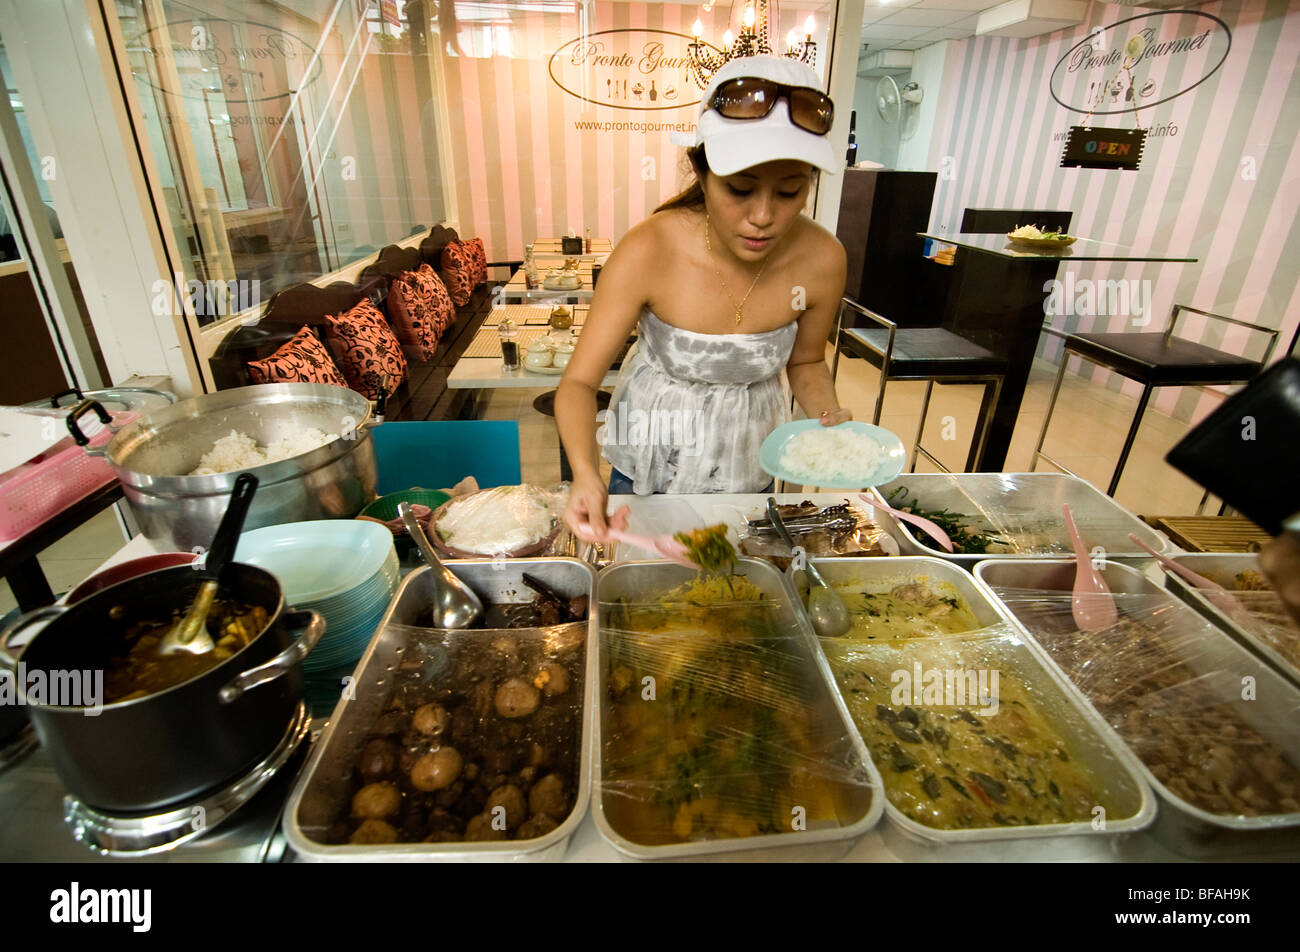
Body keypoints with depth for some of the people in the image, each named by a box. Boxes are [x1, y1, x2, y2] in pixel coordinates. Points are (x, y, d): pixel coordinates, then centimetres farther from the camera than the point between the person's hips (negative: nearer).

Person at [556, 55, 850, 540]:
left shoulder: (820, 259, -19)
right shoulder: (648, 251, -28)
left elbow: (805, 362, 0)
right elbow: (580, 381, -25)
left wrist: (829, 413, -21)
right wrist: (585, 473, -43)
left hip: (748, 470, 2)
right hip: (647, 466, -1)